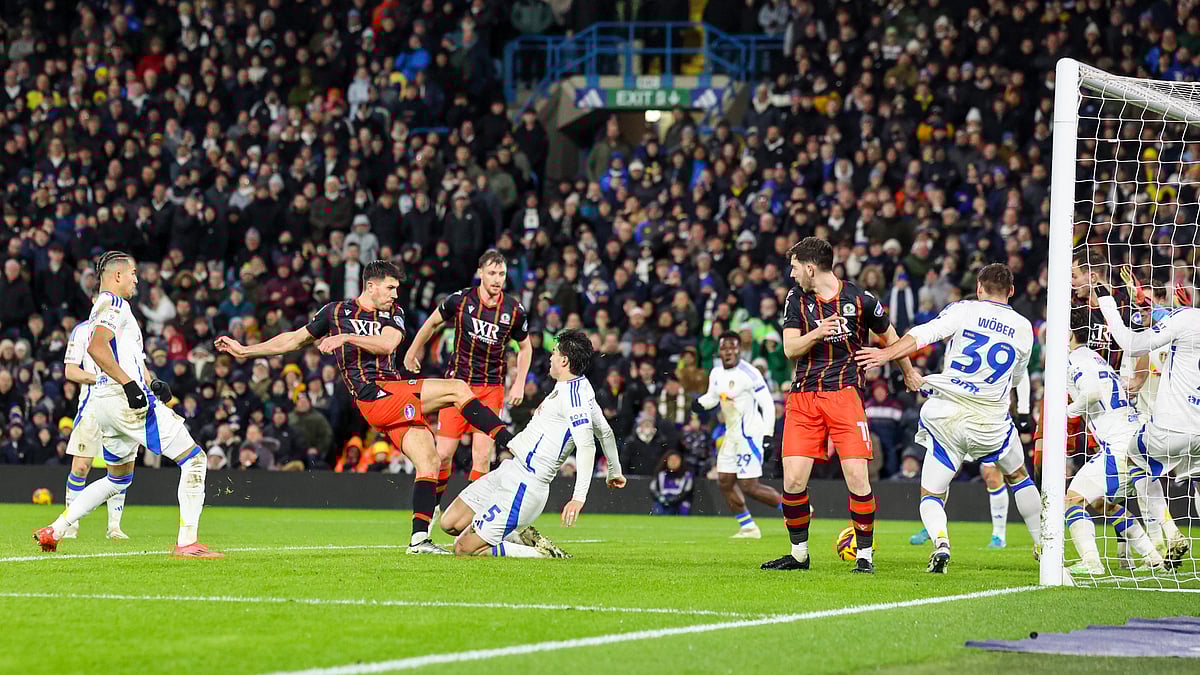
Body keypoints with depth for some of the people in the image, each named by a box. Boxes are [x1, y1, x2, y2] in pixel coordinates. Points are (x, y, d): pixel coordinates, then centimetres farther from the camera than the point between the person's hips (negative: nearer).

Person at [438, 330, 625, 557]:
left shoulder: (572, 393, -19)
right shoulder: (582, 386, 11)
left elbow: (586, 445, -30)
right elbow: (605, 431, 25)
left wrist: (579, 496, -38)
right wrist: (615, 471, 40)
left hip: (524, 485, -10)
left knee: (463, 548, -13)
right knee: (450, 523, 10)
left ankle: (541, 553, -7)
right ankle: (525, 540, 10)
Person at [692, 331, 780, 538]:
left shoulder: (749, 374, -16)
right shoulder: (716, 374, 8)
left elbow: (767, 405, -15)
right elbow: (712, 397, 23)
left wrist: (768, 436, -20)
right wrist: (701, 403, 0)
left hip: (750, 434, -9)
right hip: (732, 434, 9)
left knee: (749, 486, -12)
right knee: (725, 482, 8)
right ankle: (748, 528, 17)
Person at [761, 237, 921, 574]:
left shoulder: (859, 299, -2)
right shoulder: (796, 298, 7)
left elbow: (888, 334, 15)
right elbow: (790, 348, 0)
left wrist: (908, 372, 26)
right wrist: (817, 333, -19)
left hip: (845, 392, -3)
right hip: (804, 397, 3)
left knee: (857, 477, -12)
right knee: (793, 480, -5)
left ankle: (865, 555, 1)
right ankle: (799, 553, 13)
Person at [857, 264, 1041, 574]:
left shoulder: (964, 310, -2)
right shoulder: (1023, 328, 8)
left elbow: (926, 333, -18)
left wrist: (888, 354, -23)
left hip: (947, 416, -2)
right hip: (992, 420, 2)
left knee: (931, 495, 6)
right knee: (1018, 476, 29)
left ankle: (940, 540, -24)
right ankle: (1044, 545, 31)